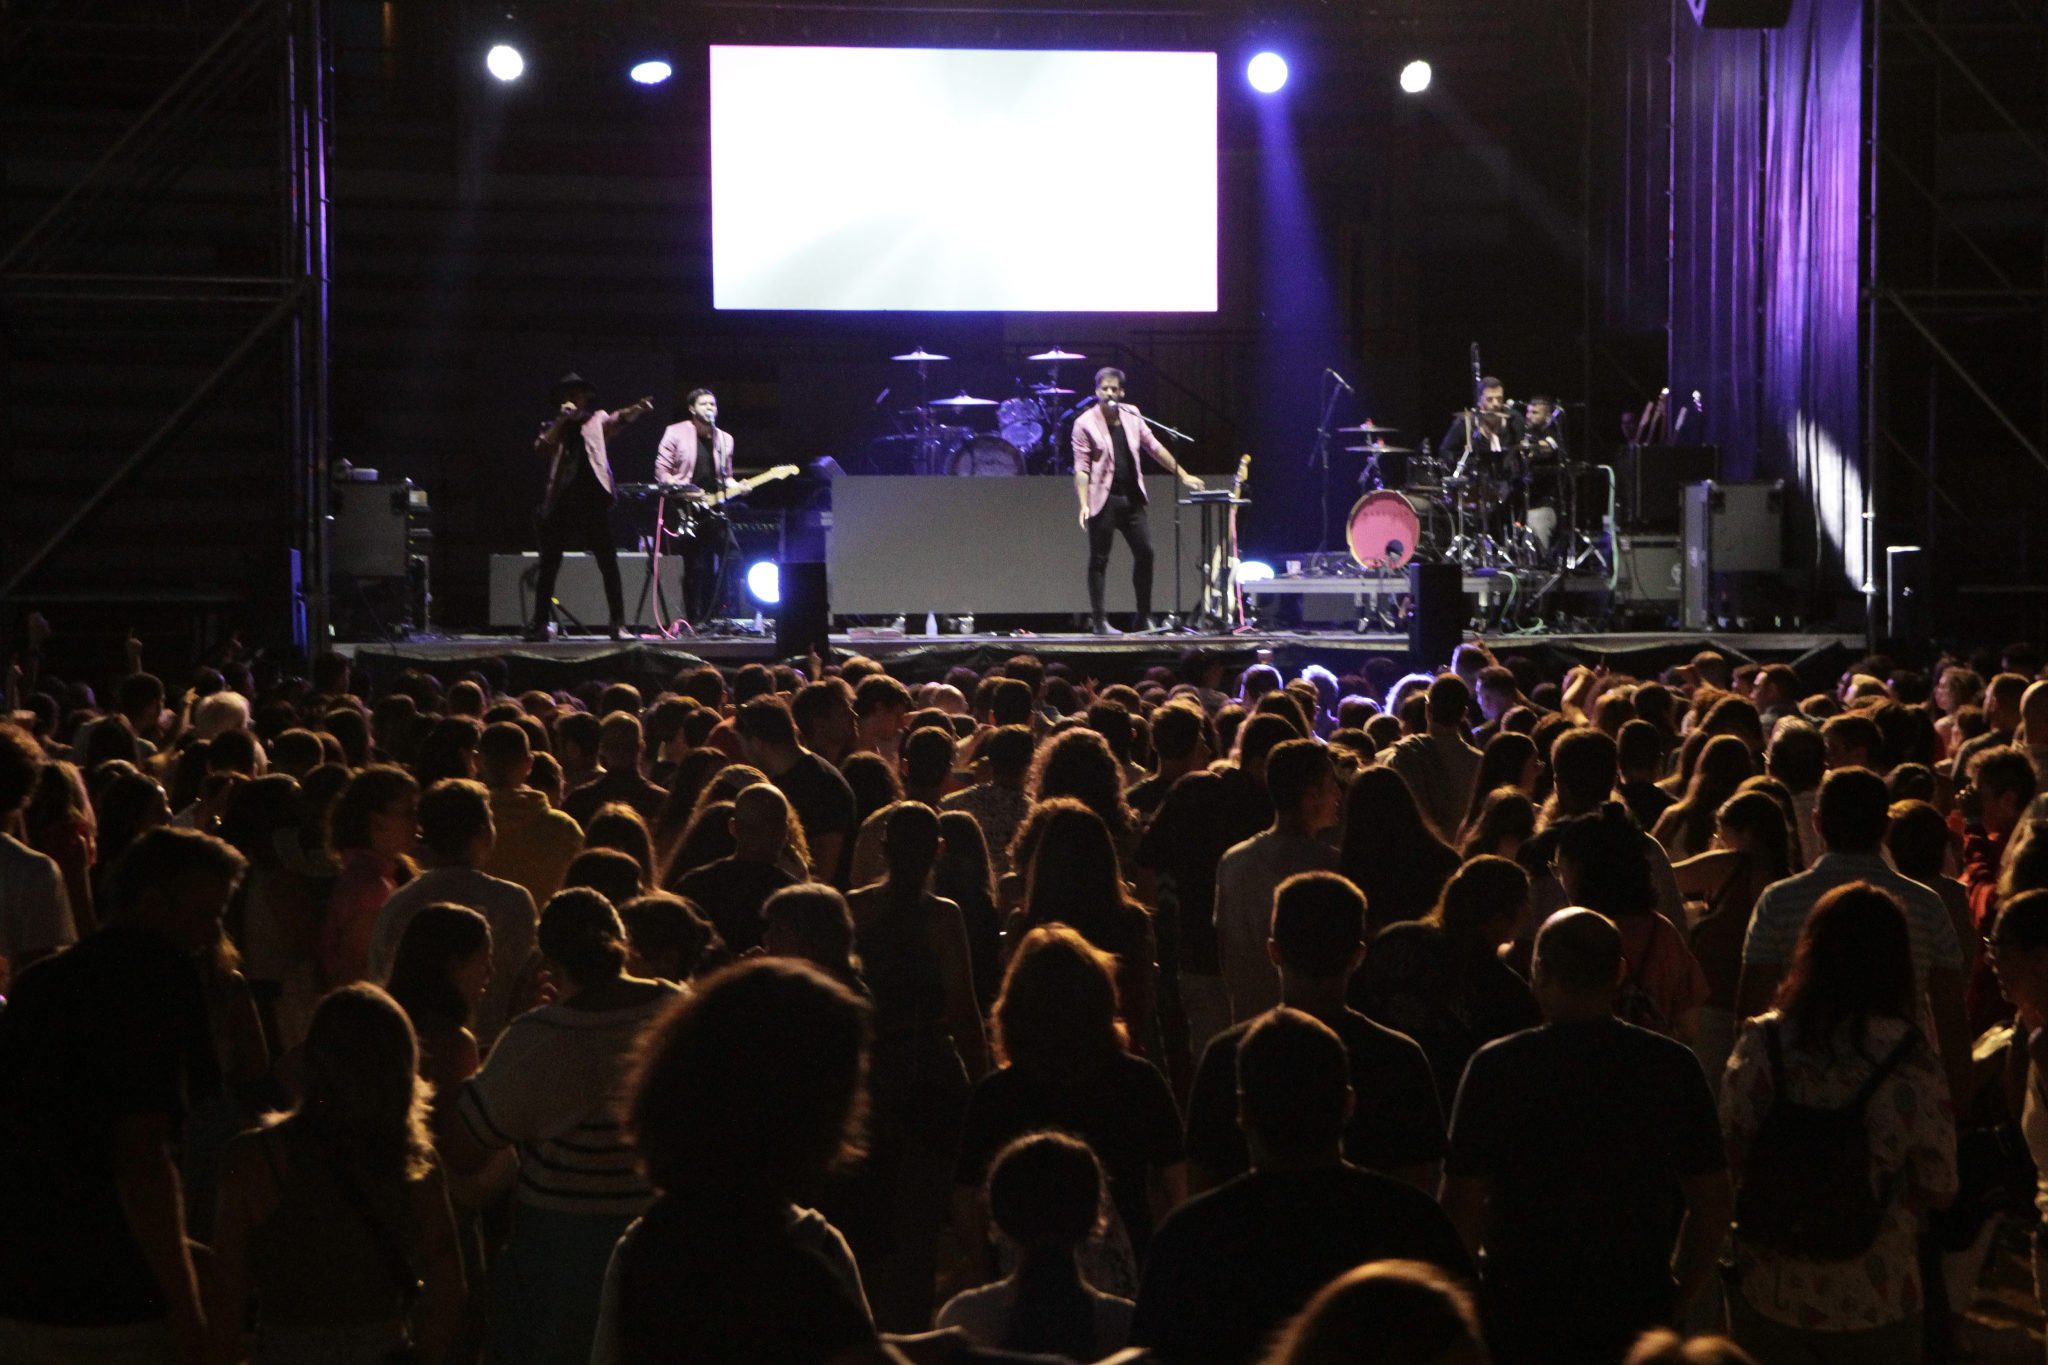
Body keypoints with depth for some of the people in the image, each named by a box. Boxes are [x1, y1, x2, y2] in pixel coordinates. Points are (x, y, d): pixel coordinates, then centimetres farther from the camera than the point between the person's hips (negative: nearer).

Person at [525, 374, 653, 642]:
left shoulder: (596, 419, 11)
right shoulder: (552, 427, 15)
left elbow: (617, 420, -10)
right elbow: (540, 449, -3)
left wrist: (637, 410, -31)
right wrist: (562, 422, -9)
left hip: (592, 499, -2)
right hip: (560, 502, 2)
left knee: (609, 565, -6)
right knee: (549, 566, 5)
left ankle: (618, 625, -5)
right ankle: (540, 624, 14)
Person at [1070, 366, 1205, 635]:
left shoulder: (1131, 415, 8)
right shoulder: (1085, 424, -6)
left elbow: (1154, 447, 17)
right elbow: (1081, 468, -9)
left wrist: (1183, 475, 17)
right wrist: (1084, 504, -19)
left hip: (1133, 498, 5)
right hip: (1103, 499, -5)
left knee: (1145, 552, 2)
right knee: (1099, 559, 0)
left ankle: (1143, 618, 12)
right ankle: (1098, 620, 6)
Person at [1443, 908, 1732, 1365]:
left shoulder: (1496, 1066, -10)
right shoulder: (1673, 1066, -4)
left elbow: (1462, 1202, -9)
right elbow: (1711, 1203, 0)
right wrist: (1674, 1300, 11)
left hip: (1524, 1310, -2)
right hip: (1638, 1308, 2)